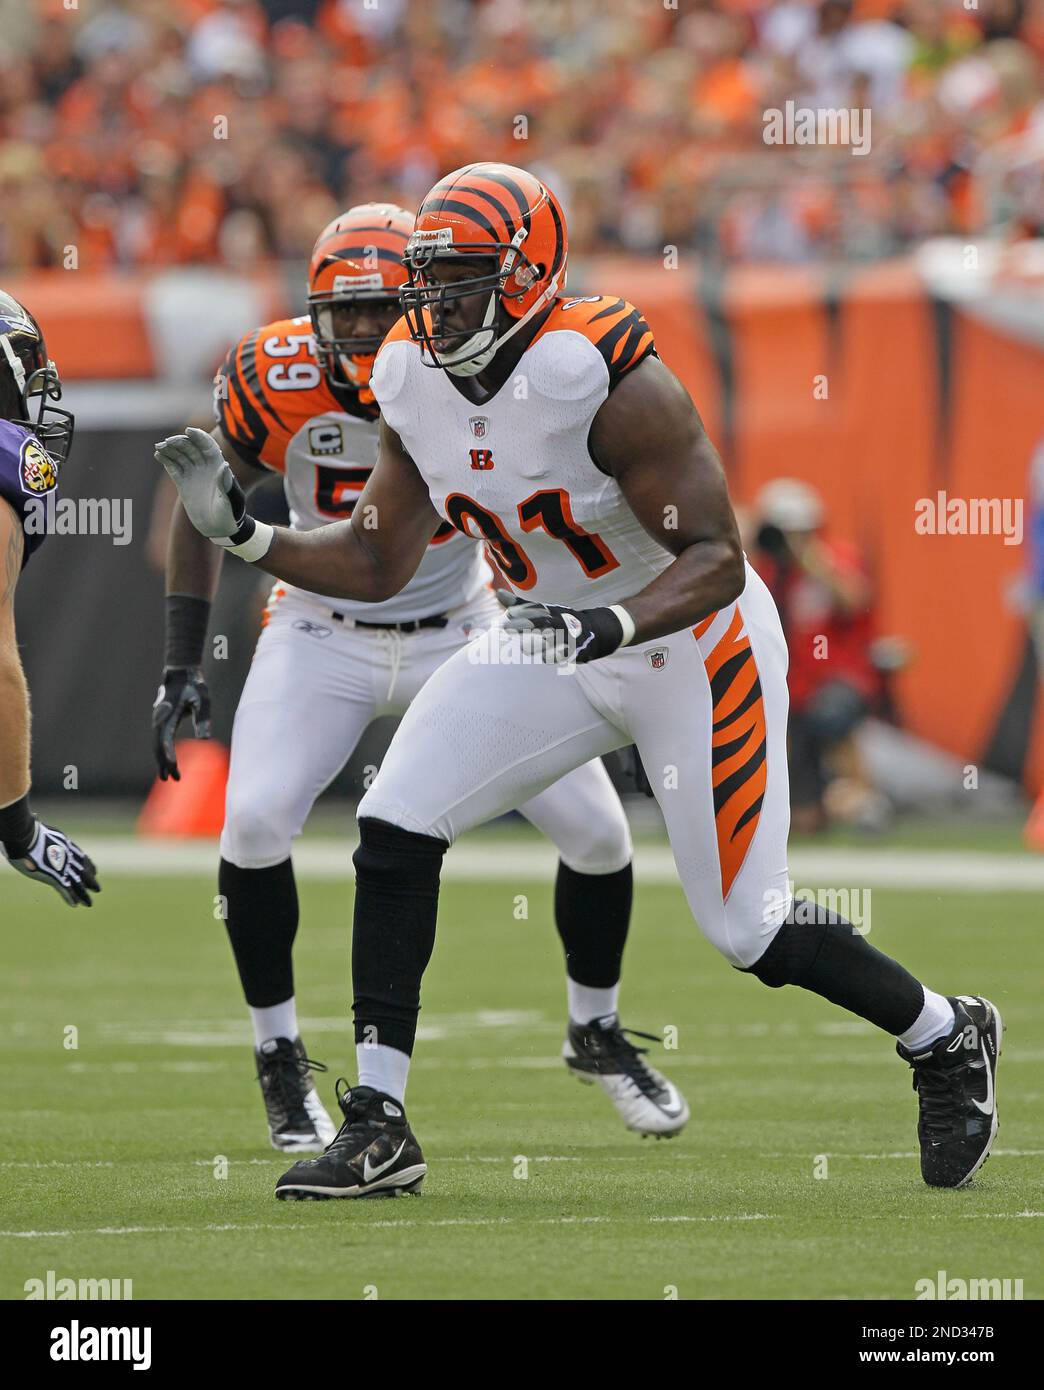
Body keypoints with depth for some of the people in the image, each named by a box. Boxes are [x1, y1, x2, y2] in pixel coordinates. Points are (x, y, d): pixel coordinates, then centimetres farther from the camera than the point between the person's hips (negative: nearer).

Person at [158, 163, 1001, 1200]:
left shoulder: (605, 378, -28)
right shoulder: (414, 382, -7)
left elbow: (716, 559, -27)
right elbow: (375, 563, 3)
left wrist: (613, 623, -43)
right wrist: (240, 531, -10)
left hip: (691, 647, -6)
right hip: (555, 643, 6)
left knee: (749, 929, -2)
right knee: (393, 830, -10)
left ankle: (946, 1039, 26)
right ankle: (377, 1130, -4)